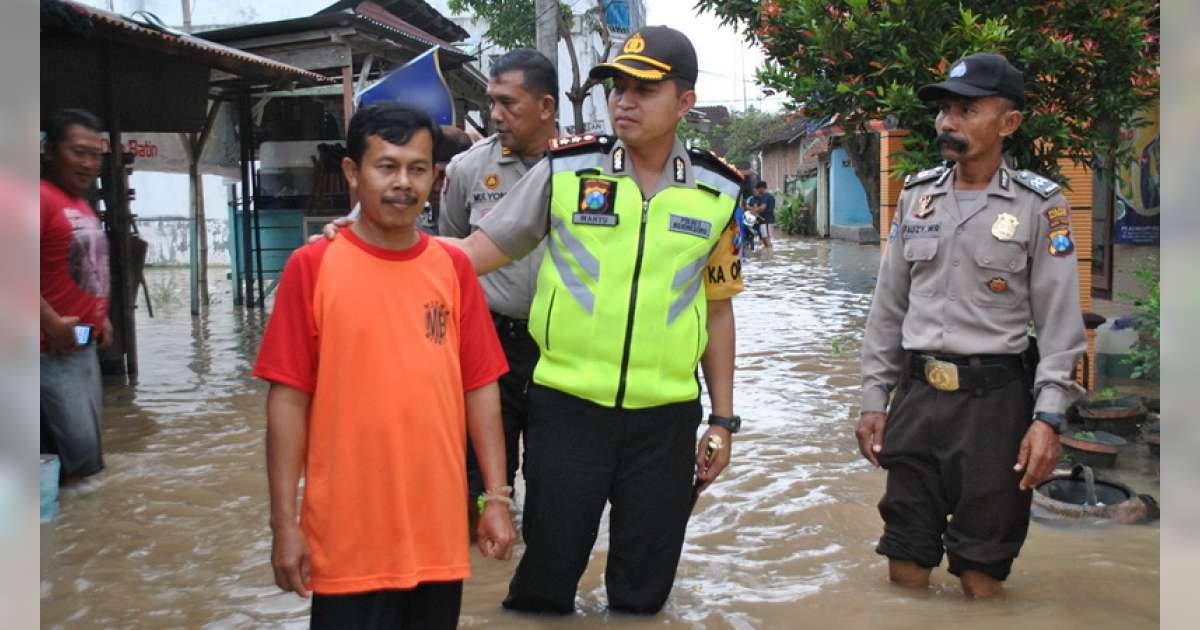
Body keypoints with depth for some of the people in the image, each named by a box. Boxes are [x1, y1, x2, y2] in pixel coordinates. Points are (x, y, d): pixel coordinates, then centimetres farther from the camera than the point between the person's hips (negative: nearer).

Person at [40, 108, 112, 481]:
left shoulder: (84, 207, 16)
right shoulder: (42, 198, -15)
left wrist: (101, 317, 16)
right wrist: (52, 323, -24)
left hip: (85, 346, 9)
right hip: (54, 351, -9)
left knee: (87, 449, 14)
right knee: (78, 450, -8)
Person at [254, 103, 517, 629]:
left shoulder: (453, 267, 3)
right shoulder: (312, 266, -6)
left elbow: (480, 387, 4)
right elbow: (289, 398, -6)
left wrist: (497, 496, 2)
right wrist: (284, 522, -7)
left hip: (440, 527, 3)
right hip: (348, 535, -3)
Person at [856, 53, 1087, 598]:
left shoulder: (1039, 205, -3)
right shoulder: (917, 196, 8)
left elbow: (1060, 322, -4)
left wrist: (1048, 417, -13)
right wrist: (873, 400, 8)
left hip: (995, 399, -3)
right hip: (916, 395, 4)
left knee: (981, 572, 6)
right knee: (905, 564, 10)